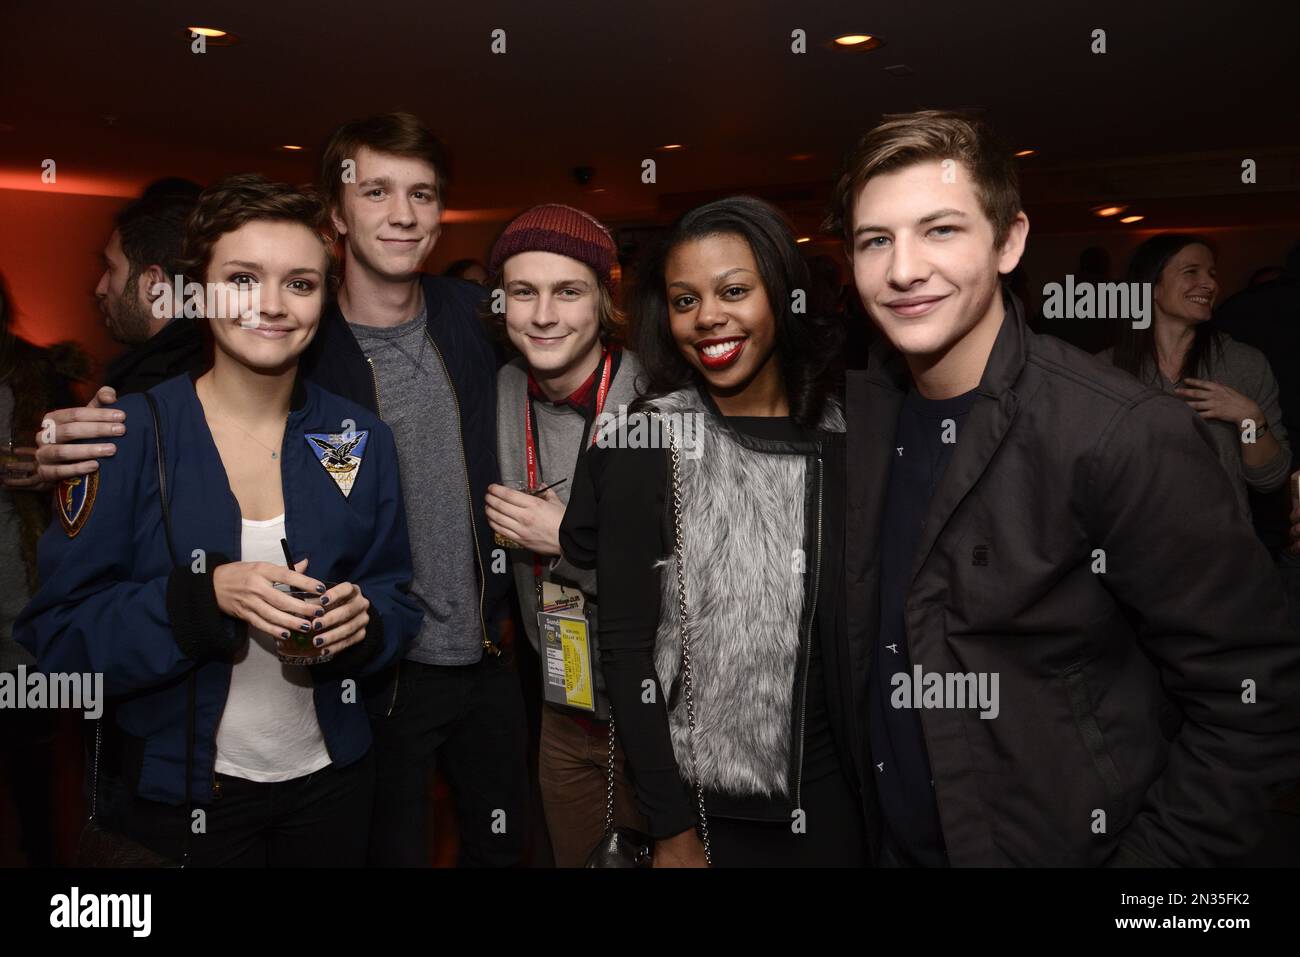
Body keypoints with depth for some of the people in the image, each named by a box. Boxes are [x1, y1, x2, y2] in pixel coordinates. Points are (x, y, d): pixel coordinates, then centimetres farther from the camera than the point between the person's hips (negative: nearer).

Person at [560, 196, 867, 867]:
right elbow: (625, 646, -12)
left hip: (829, 793, 3)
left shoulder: (841, 435, -3)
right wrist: (671, 829, -11)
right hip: (702, 800, -3)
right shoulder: (647, 444, -13)